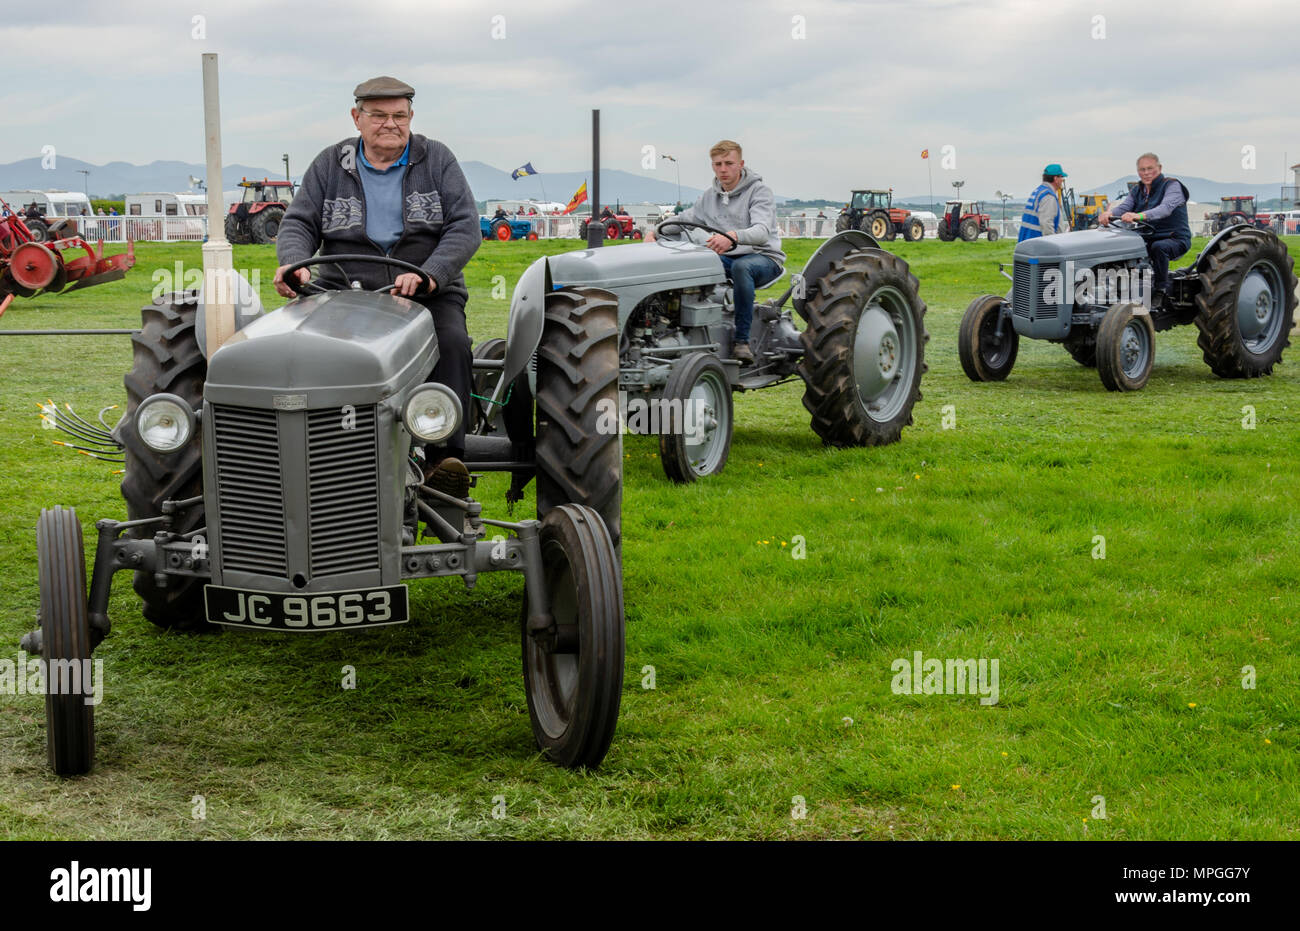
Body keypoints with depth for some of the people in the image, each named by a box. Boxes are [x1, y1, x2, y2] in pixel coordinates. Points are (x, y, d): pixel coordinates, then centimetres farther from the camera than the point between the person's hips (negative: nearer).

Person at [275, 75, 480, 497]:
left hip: (428, 295, -1)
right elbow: (298, 223, 7)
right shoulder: (330, 165, 12)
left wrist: (428, 276, -21)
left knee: (451, 343, -32)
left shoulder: (436, 160, 7)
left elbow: (465, 228, -2)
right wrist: (293, 262, -18)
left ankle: (444, 459, -35)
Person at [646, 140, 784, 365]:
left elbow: (762, 232, -26)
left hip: (763, 257, -5)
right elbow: (683, 221, 15)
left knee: (741, 266, -41)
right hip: (728, 258, 5)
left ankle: (741, 340, -37)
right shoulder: (710, 196, 11)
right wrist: (654, 232, -7)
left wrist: (733, 236, -48)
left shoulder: (759, 192, -10)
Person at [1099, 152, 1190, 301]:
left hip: (1175, 239, -6)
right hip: (1148, 239, 6)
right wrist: (1109, 213, -33)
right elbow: (1123, 206, -7)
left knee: (1158, 247, -37)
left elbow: (1166, 208, -29)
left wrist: (1140, 215, -47)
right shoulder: (1137, 192, 12)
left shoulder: (1172, 186, -8)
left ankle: (1162, 288, -22)